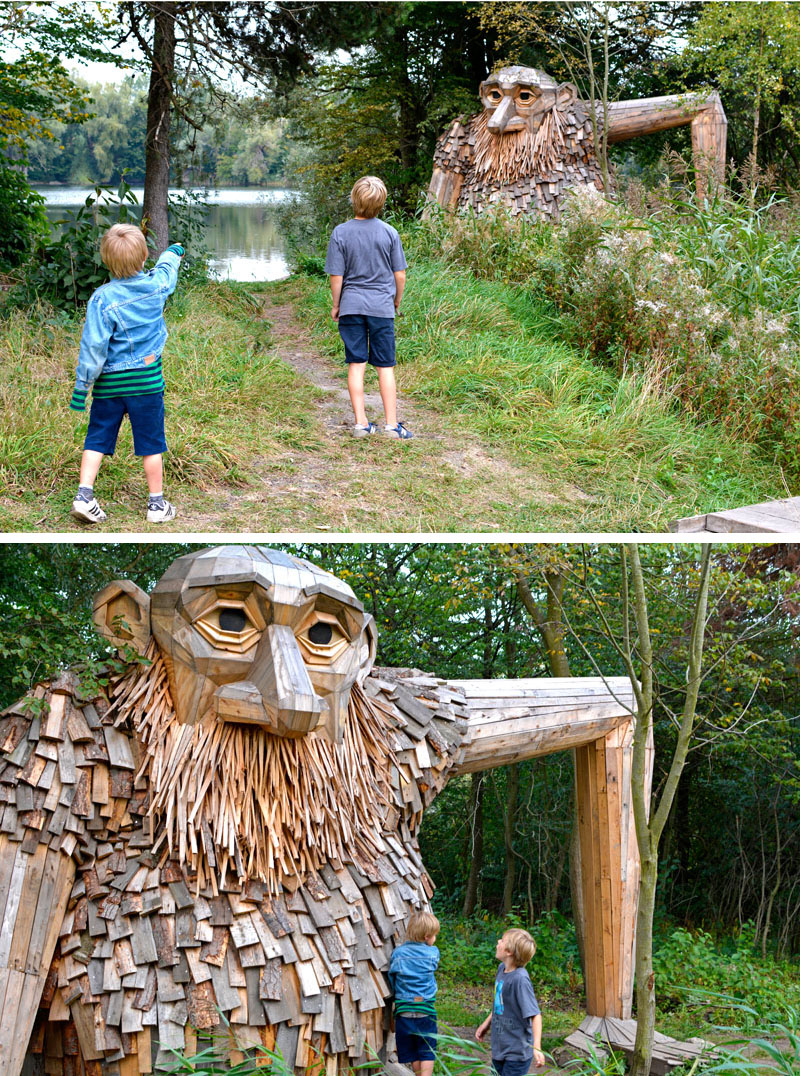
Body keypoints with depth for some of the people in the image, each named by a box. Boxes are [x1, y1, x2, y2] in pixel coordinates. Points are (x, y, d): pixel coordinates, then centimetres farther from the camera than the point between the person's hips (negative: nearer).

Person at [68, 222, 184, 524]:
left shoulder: (102, 298, -15)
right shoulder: (156, 285, -6)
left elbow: (94, 347, -16)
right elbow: (167, 269, 19)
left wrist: (81, 387, -8)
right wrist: (174, 251, 43)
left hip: (109, 383, -1)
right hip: (147, 380, 1)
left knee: (97, 439, 11)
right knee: (150, 443, 10)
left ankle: (84, 494, 4)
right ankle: (157, 503, 17)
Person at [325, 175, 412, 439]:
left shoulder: (340, 233, -7)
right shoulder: (389, 233, -4)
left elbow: (336, 276, -6)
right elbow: (400, 274, 1)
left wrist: (335, 305, 9)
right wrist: (397, 301, 18)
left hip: (351, 306, 0)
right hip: (382, 306, 0)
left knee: (356, 364, 6)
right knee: (385, 367, 5)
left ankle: (361, 422, 6)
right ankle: (391, 424, 6)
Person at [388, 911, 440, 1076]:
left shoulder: (397, 953, -2)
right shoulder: (432, 953, -3)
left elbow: (391, 980, 4)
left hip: (403, 1011, 1)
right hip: (426, 1010, -1)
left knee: (412, 1055, 13)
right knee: (427, 1052, 6)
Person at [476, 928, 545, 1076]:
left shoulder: (520, 979, -24)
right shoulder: (502, 969, 2)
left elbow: (535, 1014, -26)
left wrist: (536, 1047, -32)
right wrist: (486, 1023, 22)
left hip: (517, 1052, -8)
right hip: (499, 1047, 8)